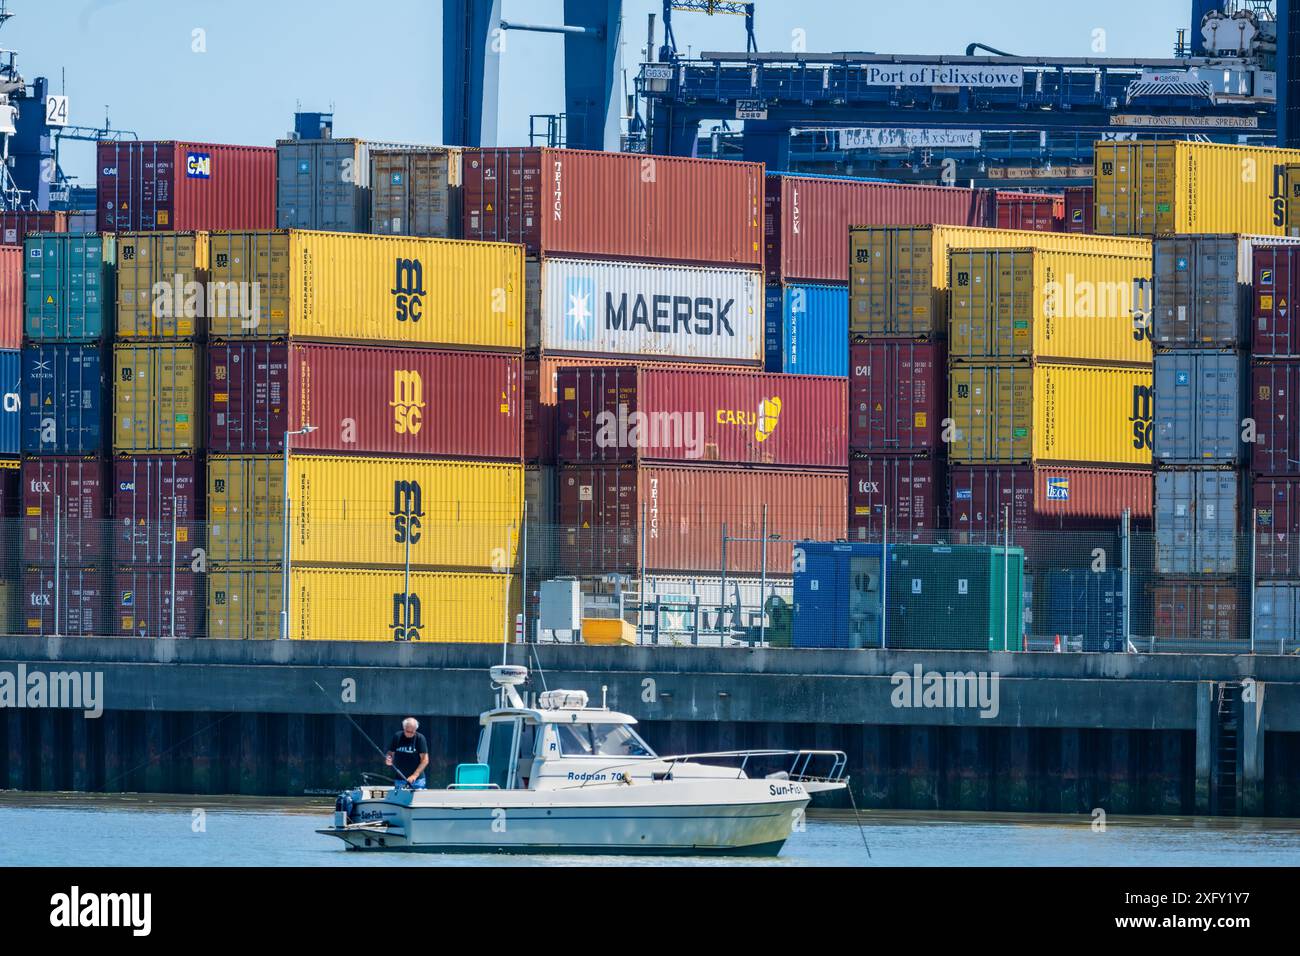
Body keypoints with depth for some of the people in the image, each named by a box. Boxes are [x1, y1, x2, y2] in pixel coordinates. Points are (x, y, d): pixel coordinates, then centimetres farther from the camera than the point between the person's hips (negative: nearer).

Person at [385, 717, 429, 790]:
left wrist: (415, 775, -21)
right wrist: (388, 759, -14)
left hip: (417, 780, -3)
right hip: (400, 779, 3)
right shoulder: (397, 737, 2)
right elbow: (390, 753, 11)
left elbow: (425, 760, -10)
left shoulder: (420, 738, -7)